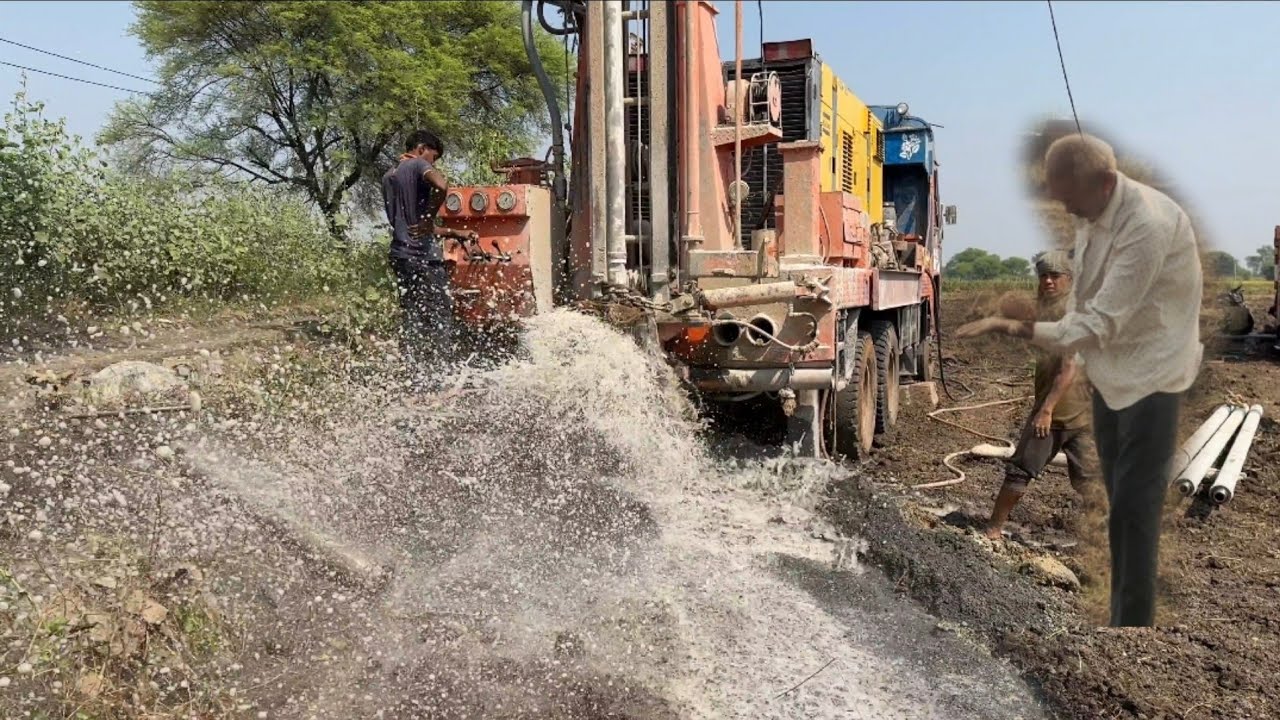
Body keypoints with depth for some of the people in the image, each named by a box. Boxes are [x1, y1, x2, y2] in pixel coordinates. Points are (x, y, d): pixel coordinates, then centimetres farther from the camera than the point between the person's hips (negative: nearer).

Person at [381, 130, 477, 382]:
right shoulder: (418, 165, -3)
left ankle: (416, 376, 11)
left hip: (400, 255, 8)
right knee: (441, 319, -3)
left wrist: (454, 233, 26)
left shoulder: (388, 177, 22)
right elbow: (441, 186, -27)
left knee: (412, 320, 10)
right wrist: (429, 219, -15)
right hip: (423, 256, -8)